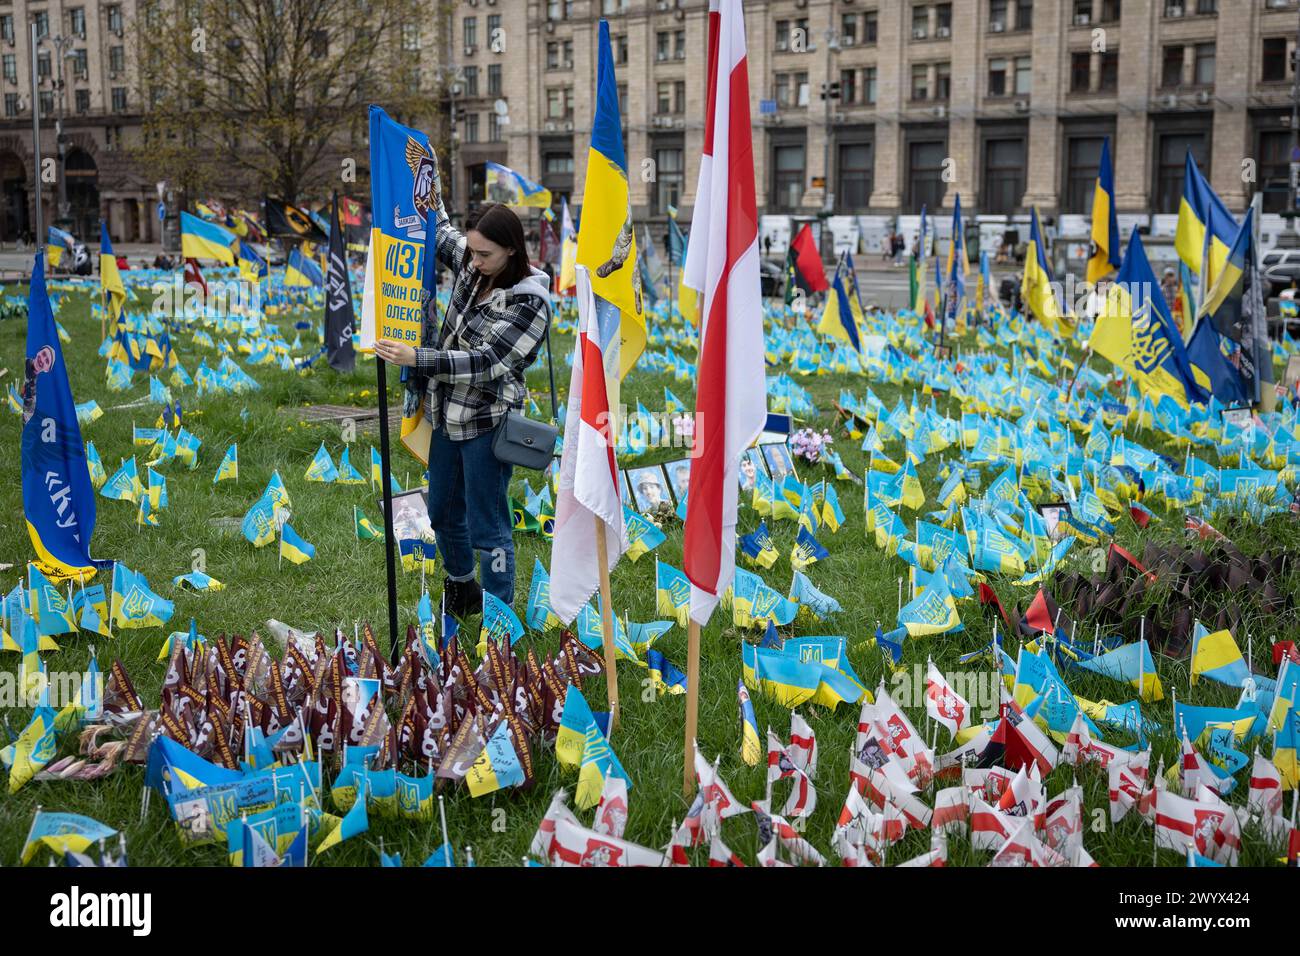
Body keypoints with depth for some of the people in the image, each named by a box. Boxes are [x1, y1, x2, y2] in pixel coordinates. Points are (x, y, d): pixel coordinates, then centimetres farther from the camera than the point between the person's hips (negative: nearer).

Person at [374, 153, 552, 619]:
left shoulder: (531, 301, -20)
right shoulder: (470, 265, 0)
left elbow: (487, 362, -26)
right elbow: (439, 231, 22)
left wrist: (417, 359, -30)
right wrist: (427, 175, 15)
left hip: (486, 423, -8)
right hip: (447, 414, 8)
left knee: (488, 528, -1)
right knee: (443, 512, 21)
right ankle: (461, 589, 44)